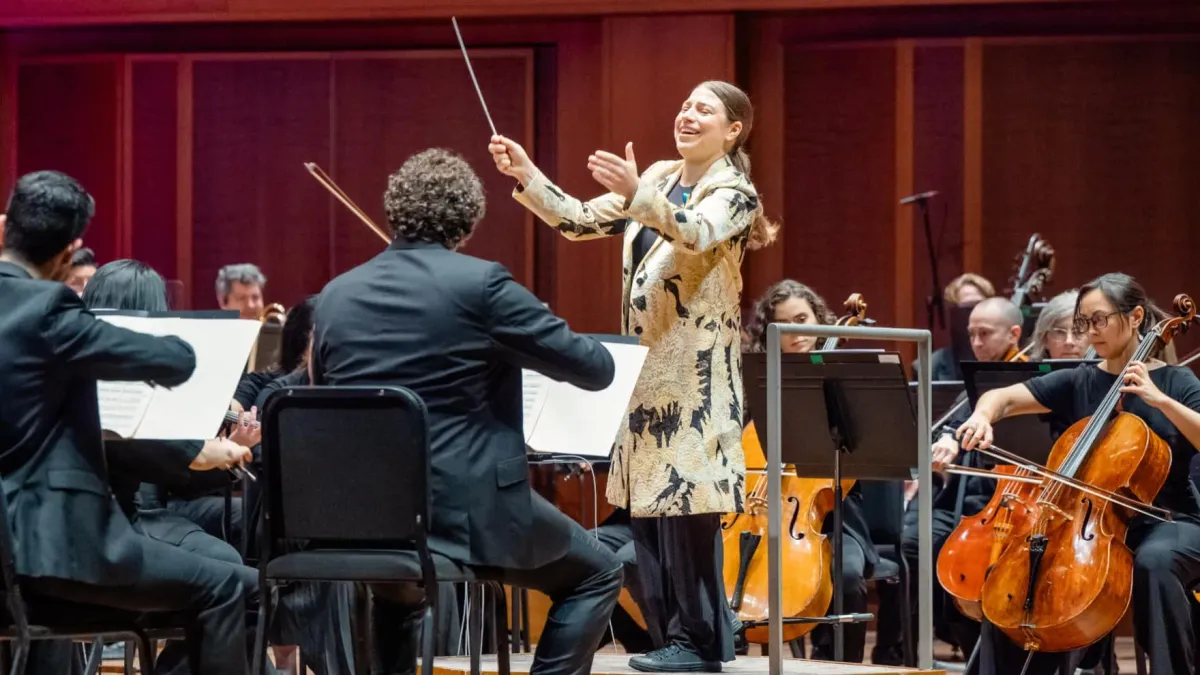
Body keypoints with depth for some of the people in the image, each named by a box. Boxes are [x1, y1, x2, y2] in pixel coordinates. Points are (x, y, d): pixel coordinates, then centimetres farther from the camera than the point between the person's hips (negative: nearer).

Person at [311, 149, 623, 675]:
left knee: (397, 588, 38)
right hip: (467, 507, -6)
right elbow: (595, 369, -3)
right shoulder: (480, 282, -9)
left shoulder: (336, 295, 8)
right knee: (595, 574, 15)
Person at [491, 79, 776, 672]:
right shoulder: (656, 181, 14)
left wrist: (636, 194, -43)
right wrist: (524, 176, -4)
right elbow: (579, 222, 9)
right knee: (648, 508, 8)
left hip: (695, 376, -7)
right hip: (644, 371, 7)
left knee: (686, 503, -7)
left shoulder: (734, 194, -6)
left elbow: (696, 233, -27)